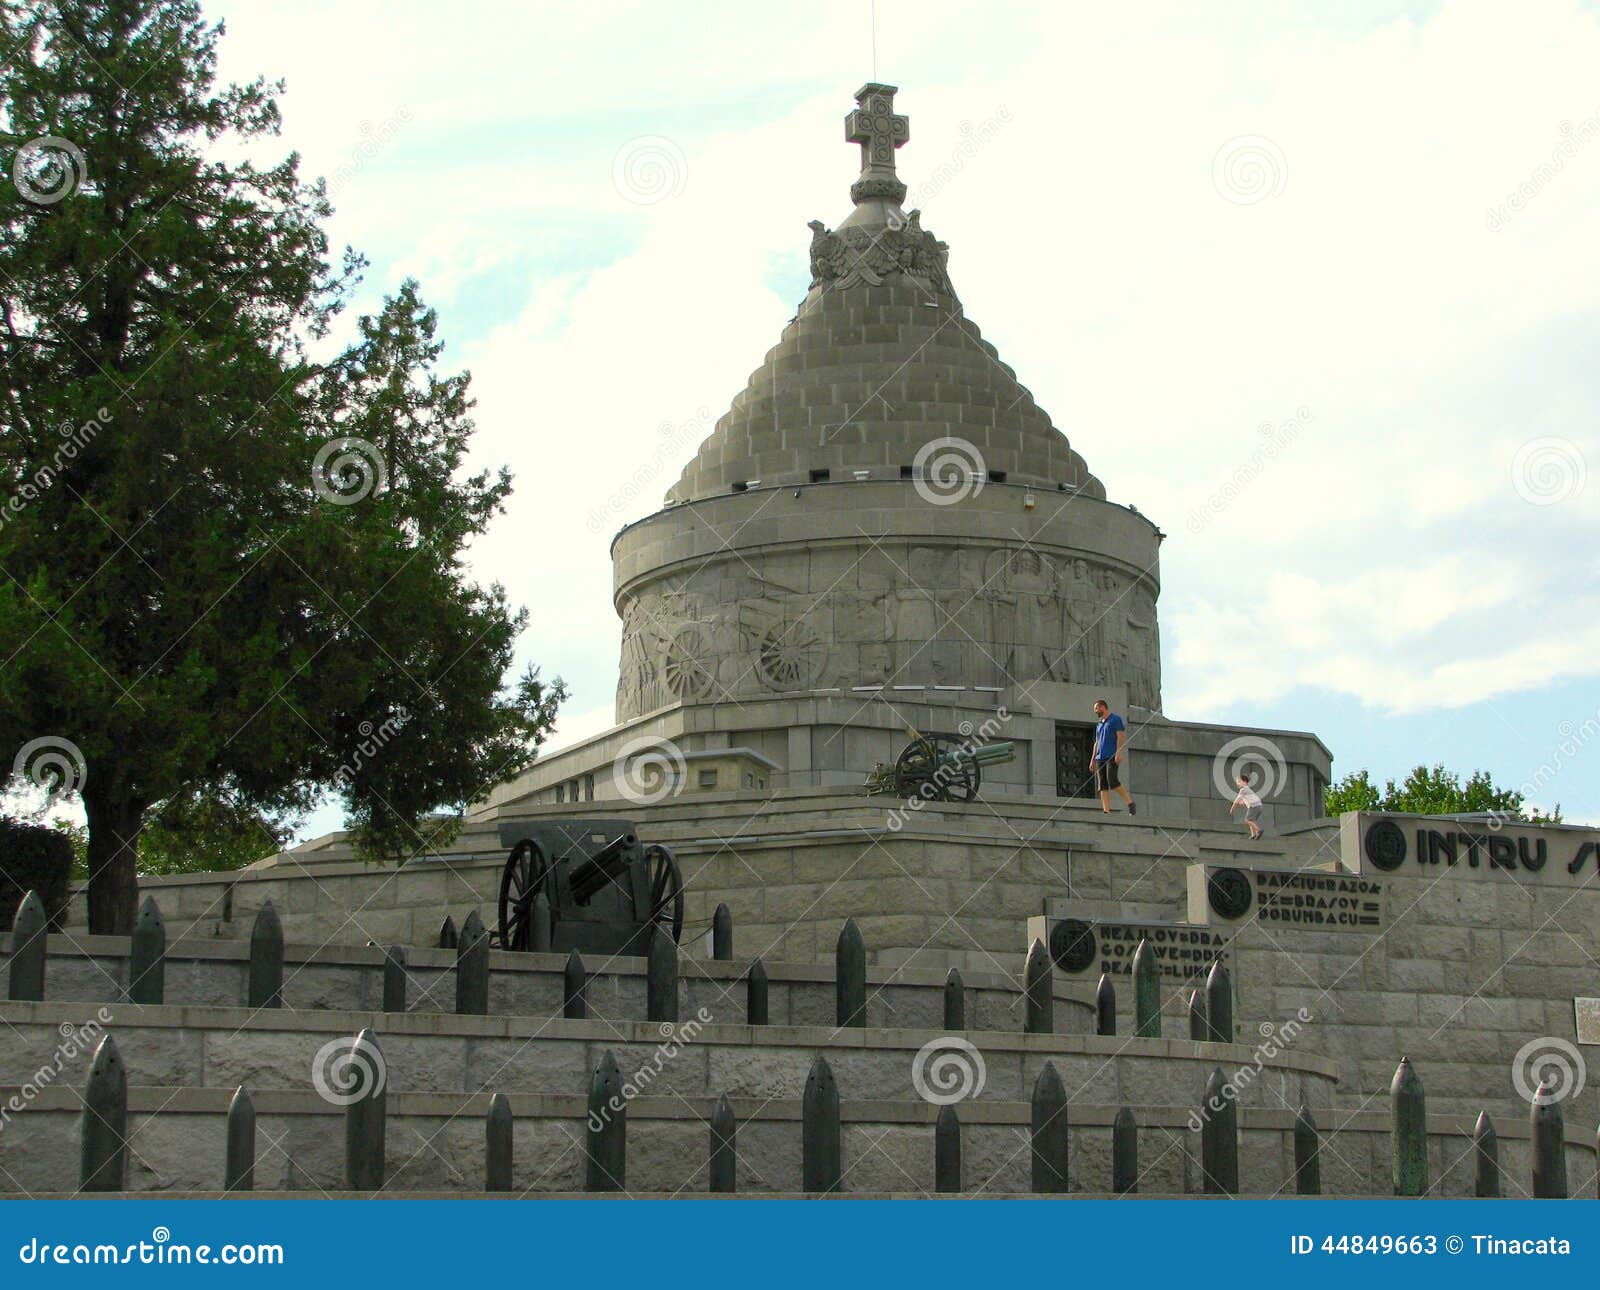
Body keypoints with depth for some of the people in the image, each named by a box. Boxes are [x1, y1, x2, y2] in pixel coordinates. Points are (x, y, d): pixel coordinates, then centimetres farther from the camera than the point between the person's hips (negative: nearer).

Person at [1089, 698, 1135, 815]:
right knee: (1102, 785, -3)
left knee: (1112, 781, -21)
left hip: (1112, 757, -8)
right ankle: (1106, 811, -9)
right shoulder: (1099, 725, 24)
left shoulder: (1115, 719, 2)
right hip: (1100, 758, 8)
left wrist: (1118, 752, -19)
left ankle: (1130, 803, -8)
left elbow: (1121, 736, -7)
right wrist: (1092, 760, 19)